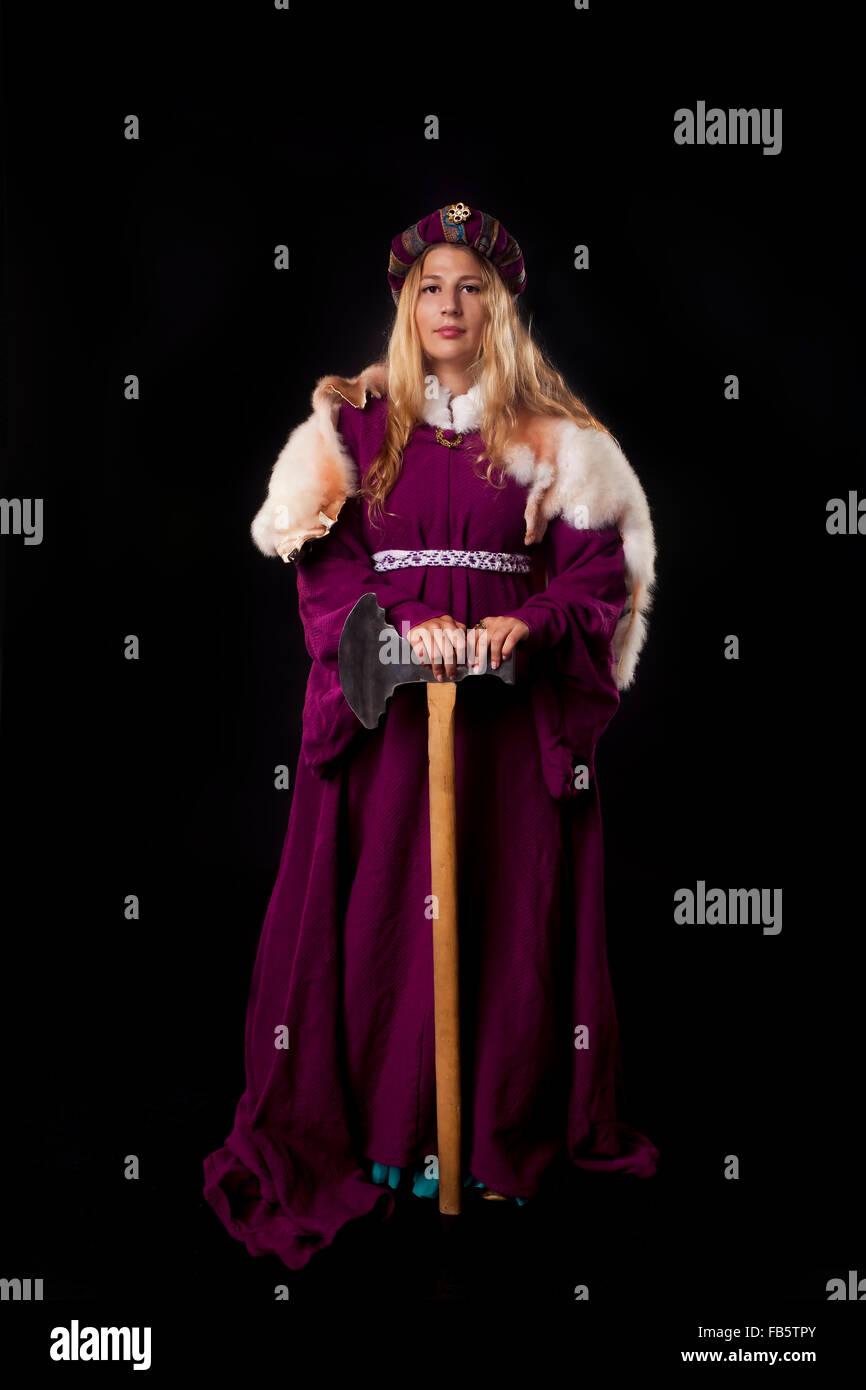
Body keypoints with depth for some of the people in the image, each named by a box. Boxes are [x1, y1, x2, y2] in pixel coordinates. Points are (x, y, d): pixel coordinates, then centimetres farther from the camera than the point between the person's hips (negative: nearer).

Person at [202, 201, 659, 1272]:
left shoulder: (552, 433, 7)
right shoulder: (355, 421, 8)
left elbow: (600, 571, 2)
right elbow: (326, 566, 0)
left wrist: (524, 625, -17)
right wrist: (407, 626, -17)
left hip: (513, 710, 0)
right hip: (386, 704, 0)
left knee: (508, 912, 2)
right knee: (383, 911, 1)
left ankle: (504, 1132, 15)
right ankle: (387, 1134, 13)